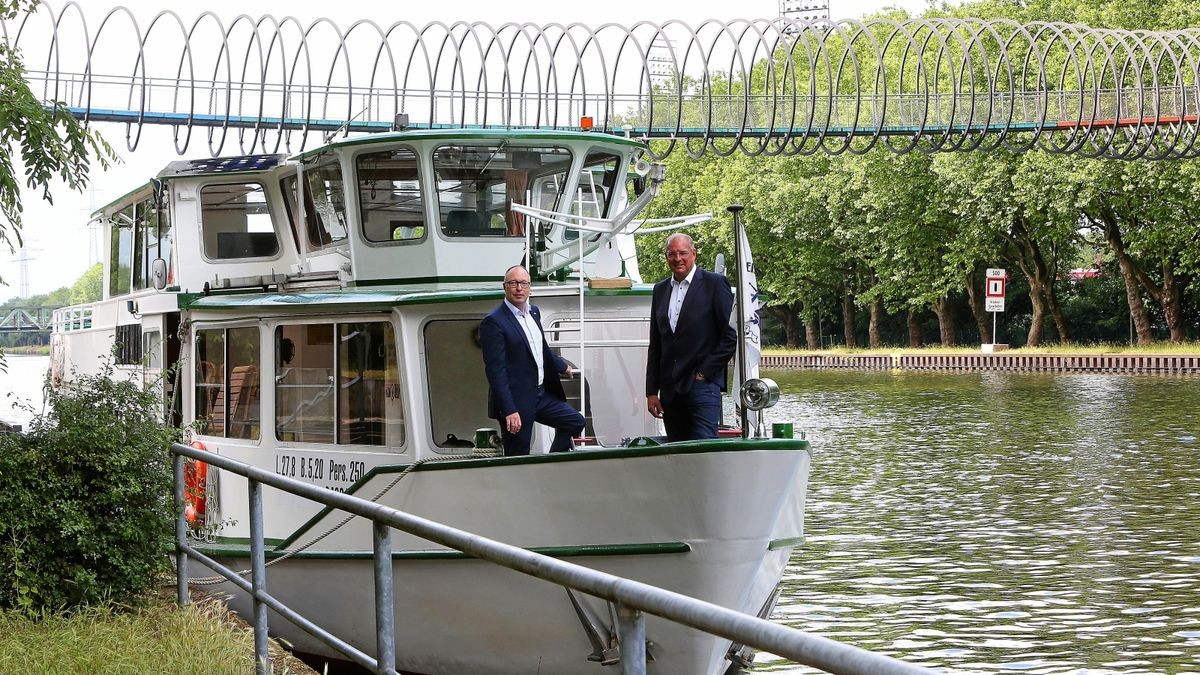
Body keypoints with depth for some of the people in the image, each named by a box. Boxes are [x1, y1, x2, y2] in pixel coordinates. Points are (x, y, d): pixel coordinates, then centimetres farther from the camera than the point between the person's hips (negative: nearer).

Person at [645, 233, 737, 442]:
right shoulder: (660, 290, 16)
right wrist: (651, 391, 11)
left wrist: (705, 373, -9)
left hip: (702, 385, -5)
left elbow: (731, 336, -4)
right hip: (670, 389, 5)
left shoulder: (715, 284, -1)